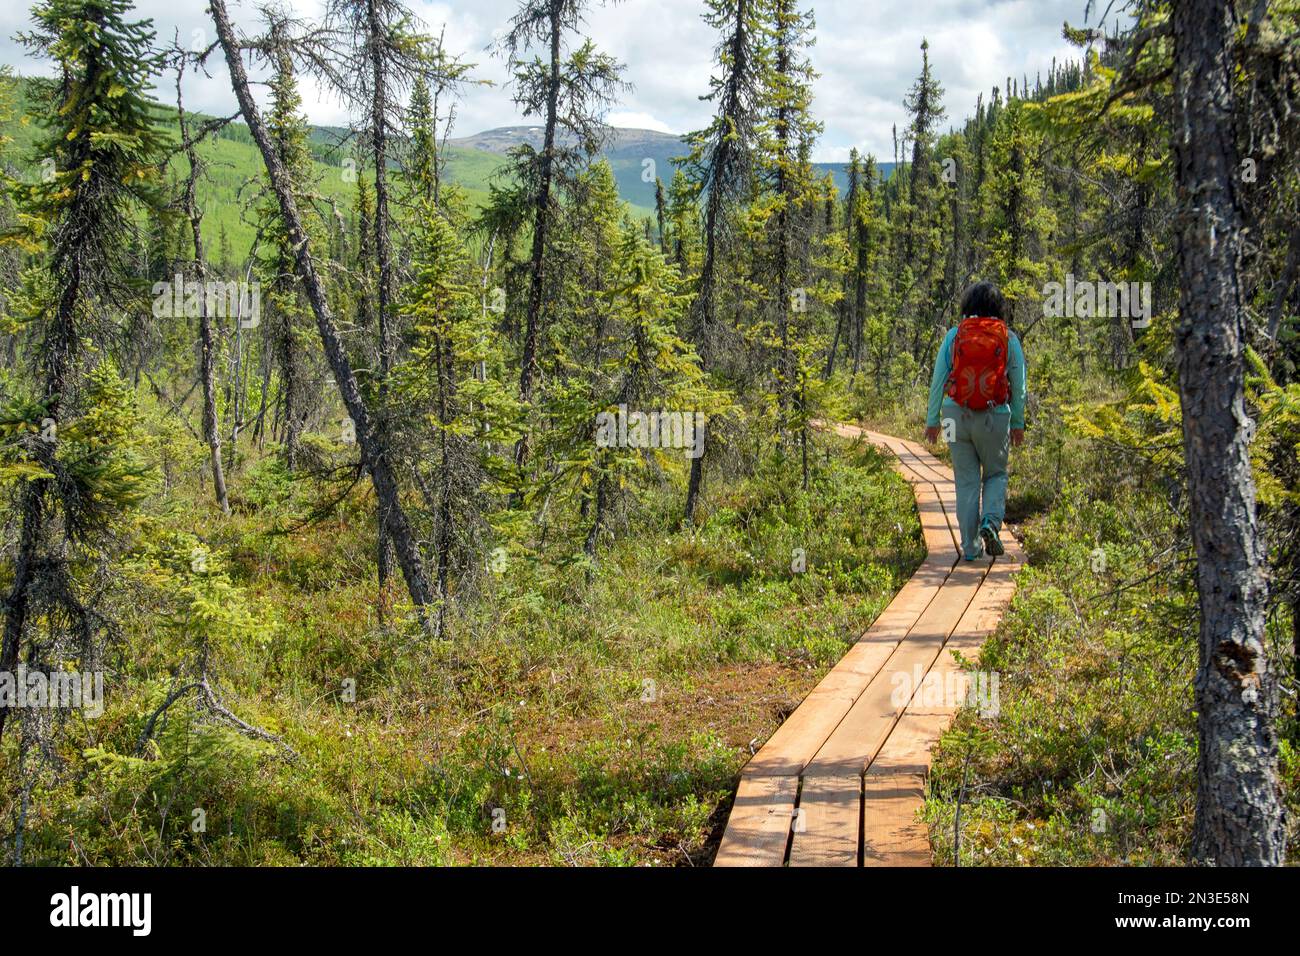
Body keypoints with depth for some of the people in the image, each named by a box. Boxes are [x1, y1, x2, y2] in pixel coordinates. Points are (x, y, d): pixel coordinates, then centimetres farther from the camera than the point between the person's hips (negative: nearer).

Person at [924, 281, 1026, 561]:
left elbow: (938, 379, -1)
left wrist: (932, 419, 6)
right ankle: (990, 522, -7)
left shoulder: (954, 335, 0)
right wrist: (1018, 423, 12)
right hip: (995, 419, 0)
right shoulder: (1009, 339, 0)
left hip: (957, 416, 1)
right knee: (996, 474, 18)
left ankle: (971, 546, 9)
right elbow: (1019, 385, 3)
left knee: (967, 480, 10)